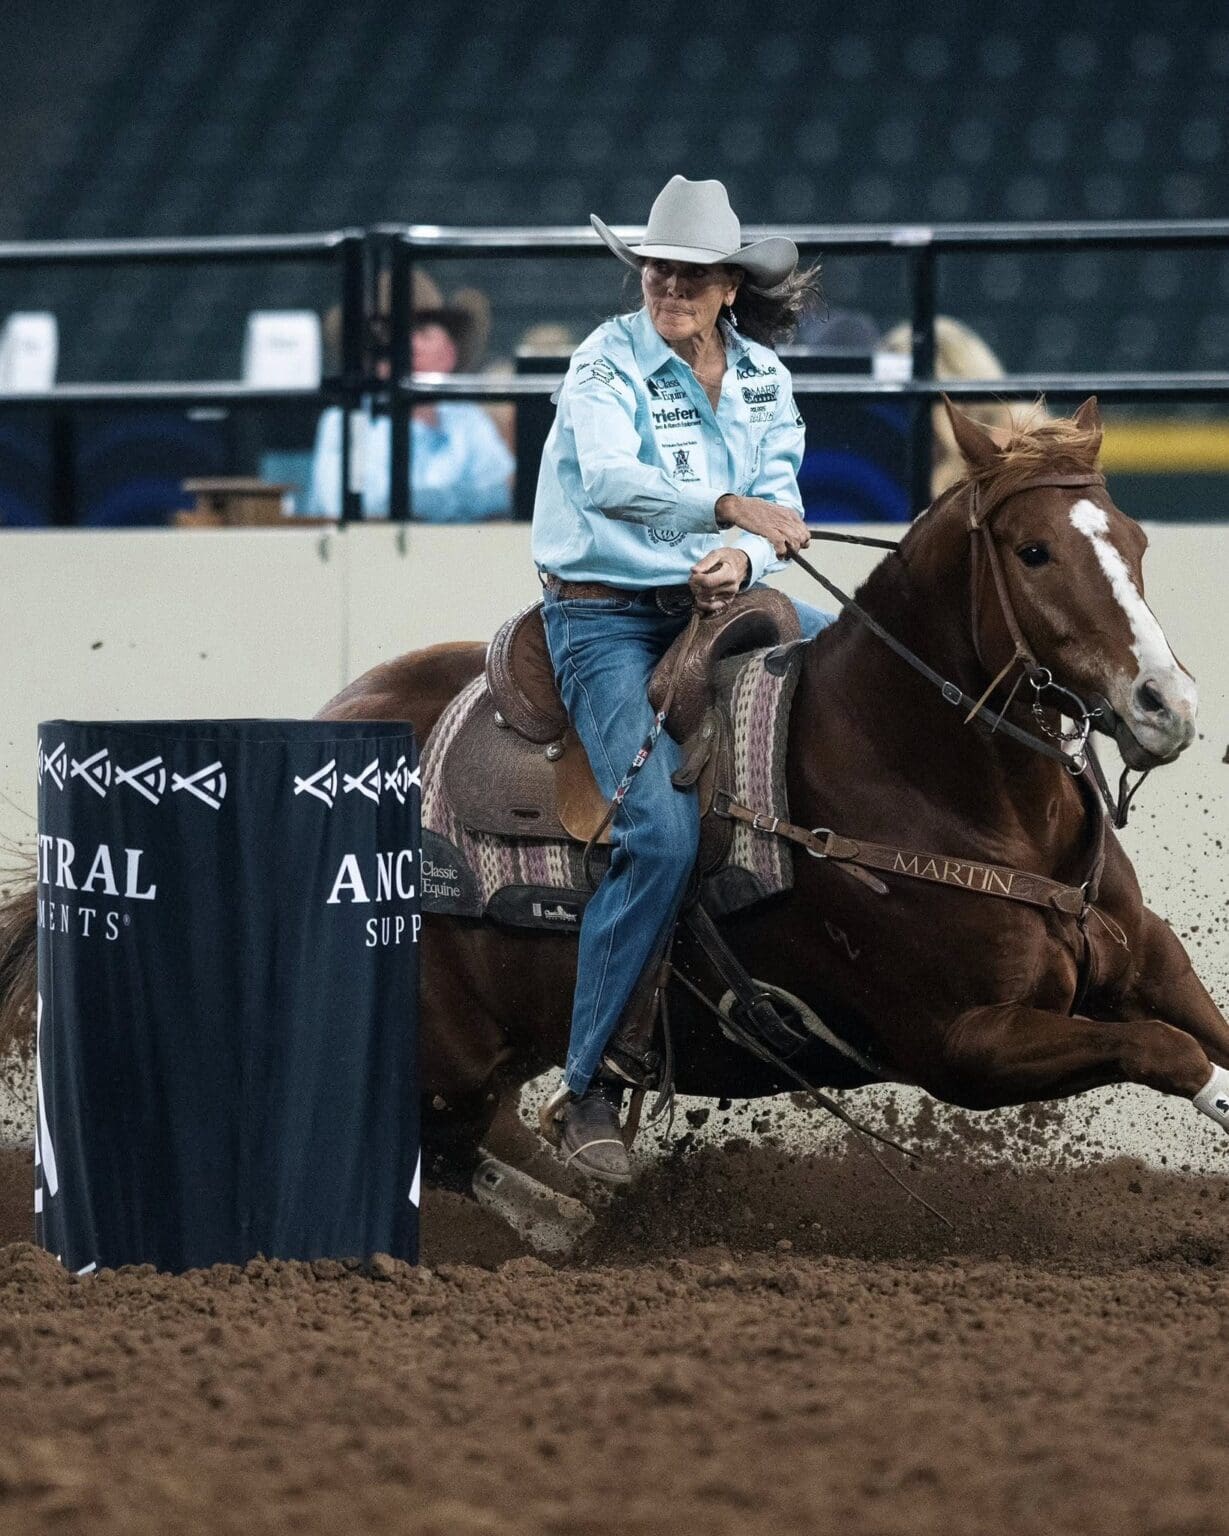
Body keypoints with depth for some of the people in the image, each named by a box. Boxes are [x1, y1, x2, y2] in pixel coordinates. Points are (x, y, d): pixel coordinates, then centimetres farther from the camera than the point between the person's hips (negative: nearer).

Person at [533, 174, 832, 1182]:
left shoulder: (762, 379, 8)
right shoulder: (609, 363, -9)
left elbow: (777, 505, 5)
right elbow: (609, 478, -28)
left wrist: (741, 558, -18)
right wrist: (726, 507, -42)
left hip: (718, 598, 6)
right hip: (608, 615, -6)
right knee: (662, 836, -24)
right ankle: (589, 1088, -17)